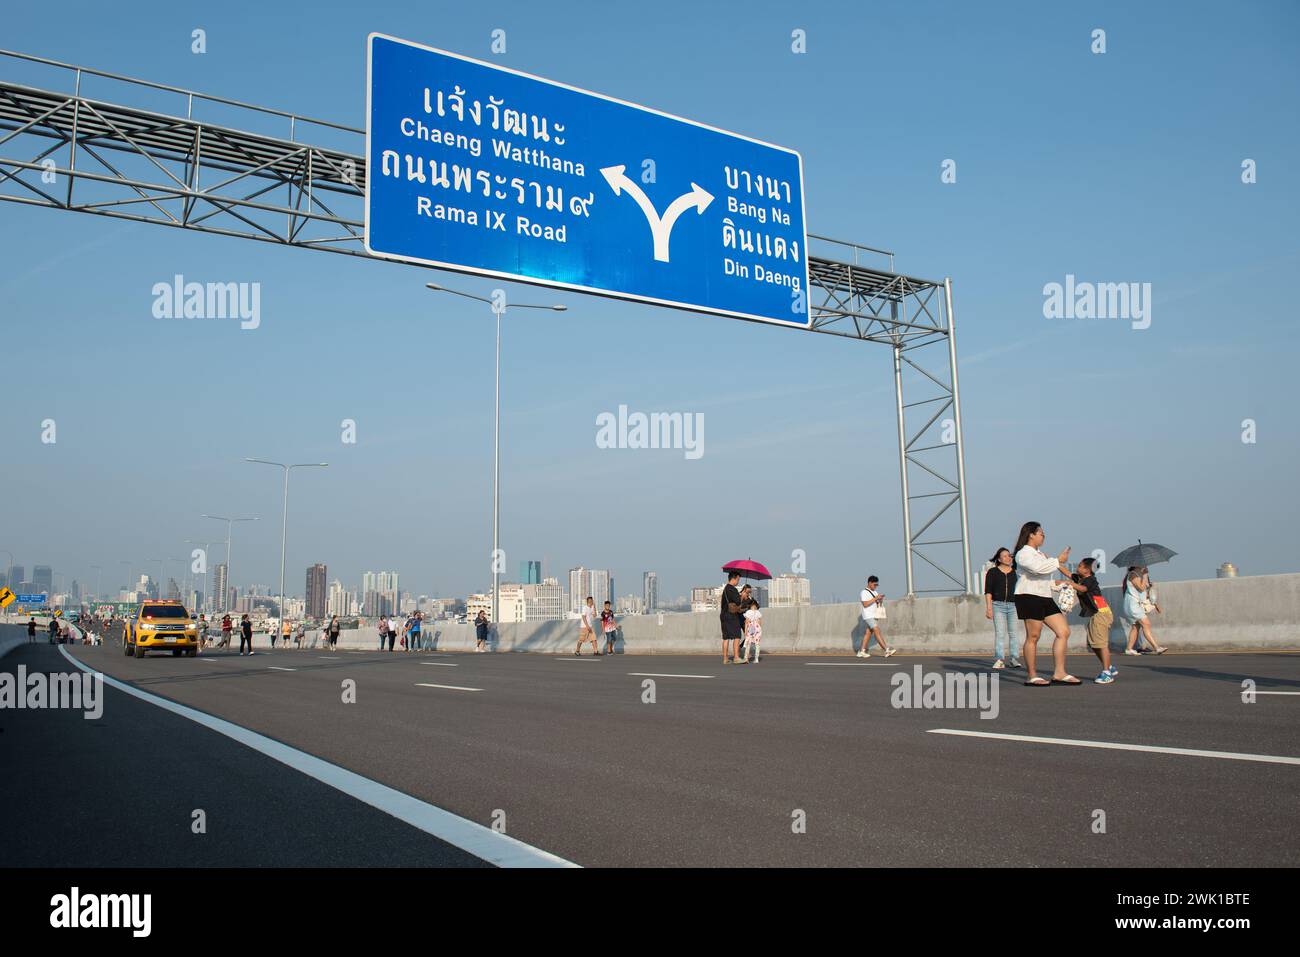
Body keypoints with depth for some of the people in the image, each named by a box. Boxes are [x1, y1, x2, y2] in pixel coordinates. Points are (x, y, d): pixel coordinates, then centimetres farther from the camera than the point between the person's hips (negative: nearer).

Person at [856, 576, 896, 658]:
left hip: (874, 616, 8)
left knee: (868, 633, 7)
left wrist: (880, 600, 1)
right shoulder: (864, 592, -7)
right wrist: (875, 598, -19)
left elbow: (878, 603, 23)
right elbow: (865, 604, -17)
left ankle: (862, 651, 11)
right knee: (877, 631, -14)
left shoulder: (875, 592, 19)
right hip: (868, 616, -8)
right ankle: (887, 650, -21)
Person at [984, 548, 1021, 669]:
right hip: (998, 605, -2)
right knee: (999, 633, -9)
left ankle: (1014, 659, 3)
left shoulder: (1016, 573, 12)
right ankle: (999, 660, -12)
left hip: (1013, 605, 2)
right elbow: (988, 591, 1)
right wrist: (989, 608, -8)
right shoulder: (992, 572, 6)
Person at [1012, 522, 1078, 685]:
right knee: (1033, 636, -7)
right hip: (1029, 597, -9)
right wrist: (1058, 560, -17)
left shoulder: (1039, 554, 25)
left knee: (1064, 632, 1)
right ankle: (1031, 676, -1)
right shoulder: (1023, 554, -6)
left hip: (1045, 598, 9)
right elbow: (1038, 568, -25)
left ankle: (1059, 673, 1)